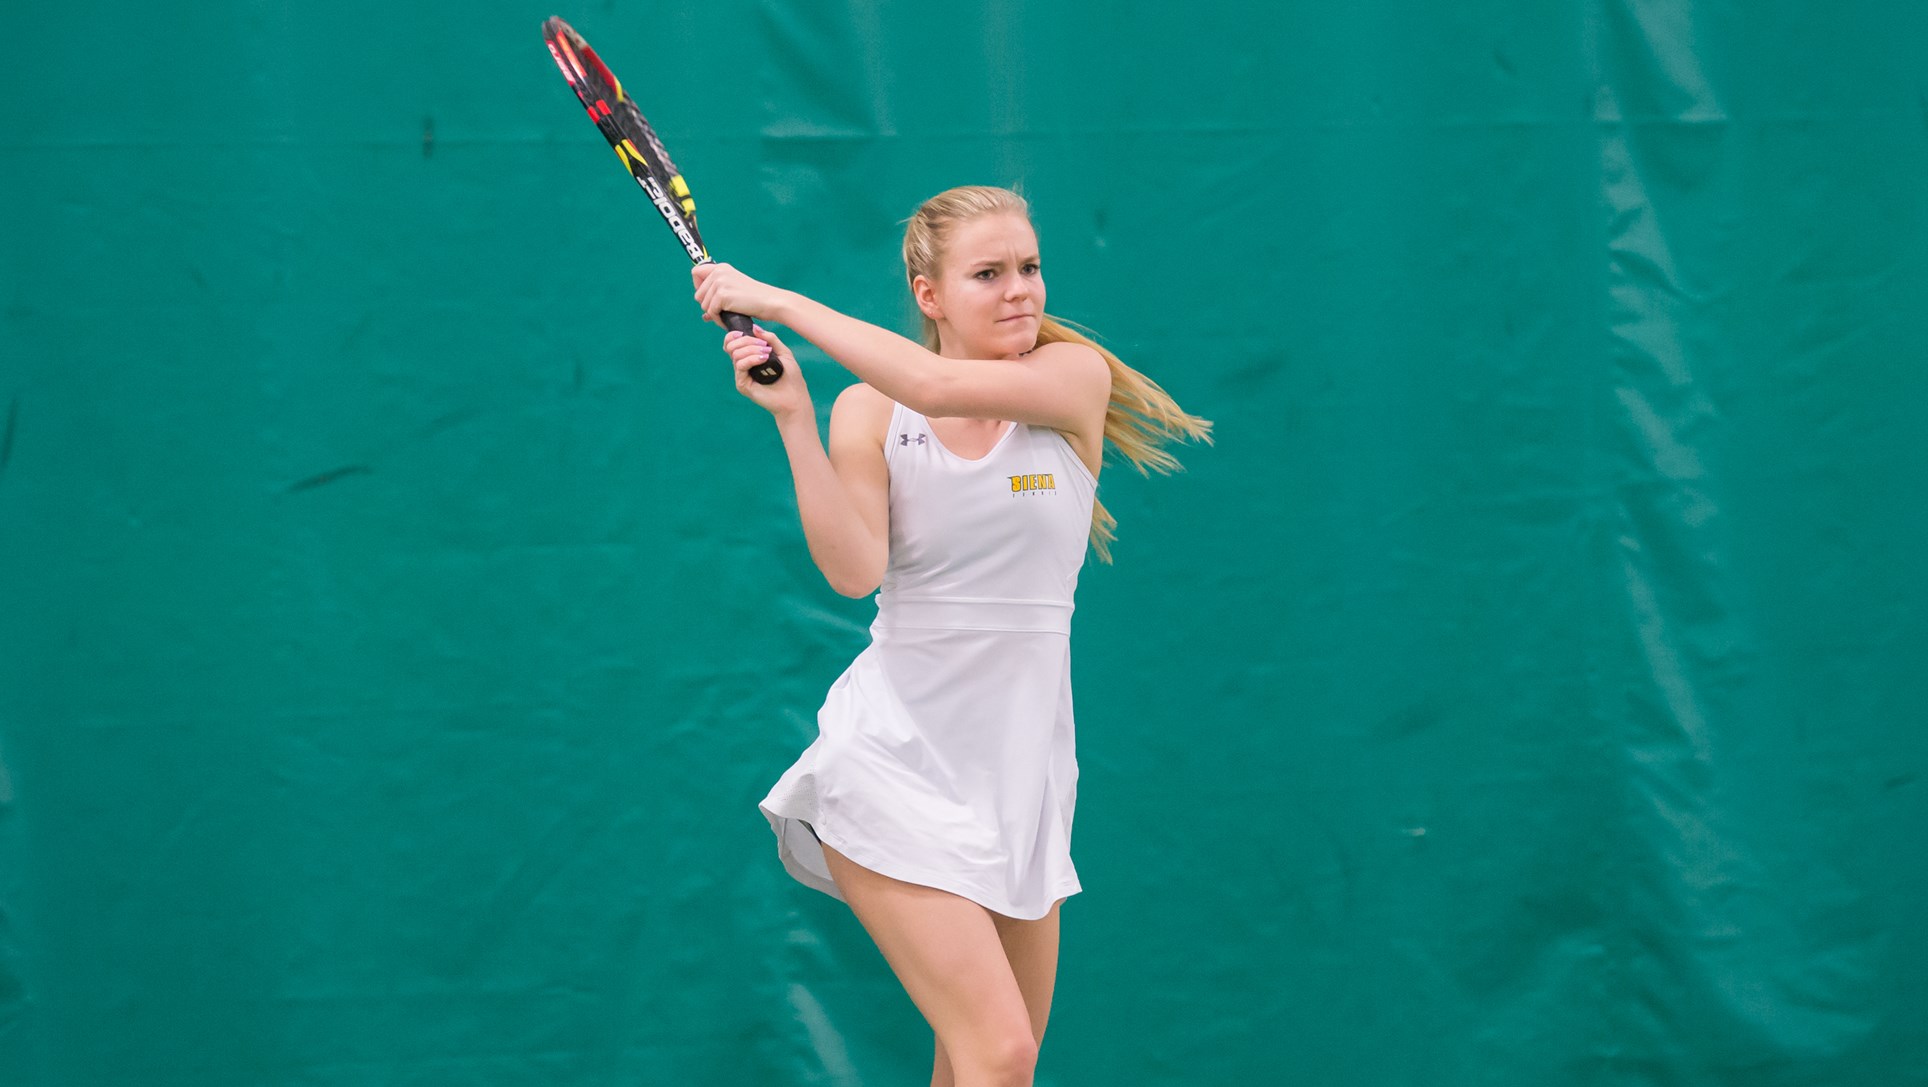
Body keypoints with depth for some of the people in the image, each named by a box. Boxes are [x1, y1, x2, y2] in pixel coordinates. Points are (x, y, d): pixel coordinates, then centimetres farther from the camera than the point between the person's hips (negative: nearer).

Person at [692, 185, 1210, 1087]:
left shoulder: (1077, 377, -3)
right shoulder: (869, 411, -1)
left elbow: (939, 387, -21)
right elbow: (854, 570, -14)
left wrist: (780, 302, -17)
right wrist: (792, 418, -20)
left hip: (1021, 759, 3)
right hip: (895, 753, -3)